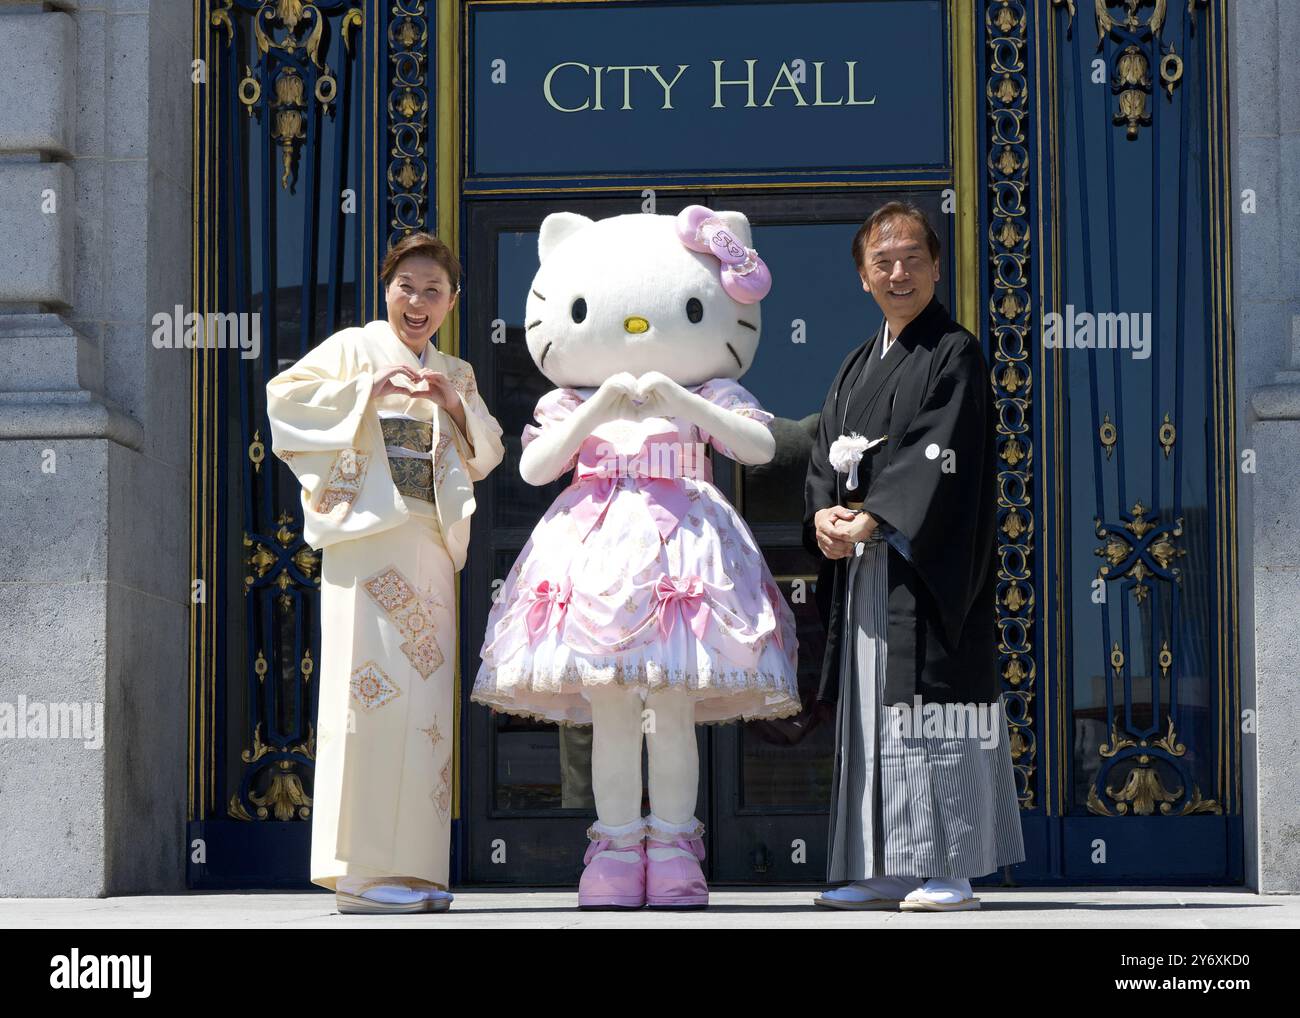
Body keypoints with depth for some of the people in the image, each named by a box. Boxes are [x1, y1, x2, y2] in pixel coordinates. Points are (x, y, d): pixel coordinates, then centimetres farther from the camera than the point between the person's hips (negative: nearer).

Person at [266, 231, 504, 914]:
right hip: (368, 536, -6)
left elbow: (487, 454, 16)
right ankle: (359, 871, -13)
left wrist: (457, 405, -2)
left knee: (425, 696, 3)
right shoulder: (354, 349, 7)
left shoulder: (456, 375, 22)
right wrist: (368, 391, -13)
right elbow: (285, 396, -6)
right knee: (371, 684, -13)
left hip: (431, 545, 6)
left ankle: (411, 868, 6)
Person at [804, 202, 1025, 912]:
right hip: (861, 567, 8)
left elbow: (941, 459, -14)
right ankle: (886, 873, 13)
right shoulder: (858, 367, 19)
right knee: (869, 711, 8)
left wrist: (871, 519, -19)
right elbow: (825, 453, 12)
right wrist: (823, 514, -8)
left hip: (927, 563, -8)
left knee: (931, 705, -10)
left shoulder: (955, 353, -4)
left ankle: (951, 868, -8)